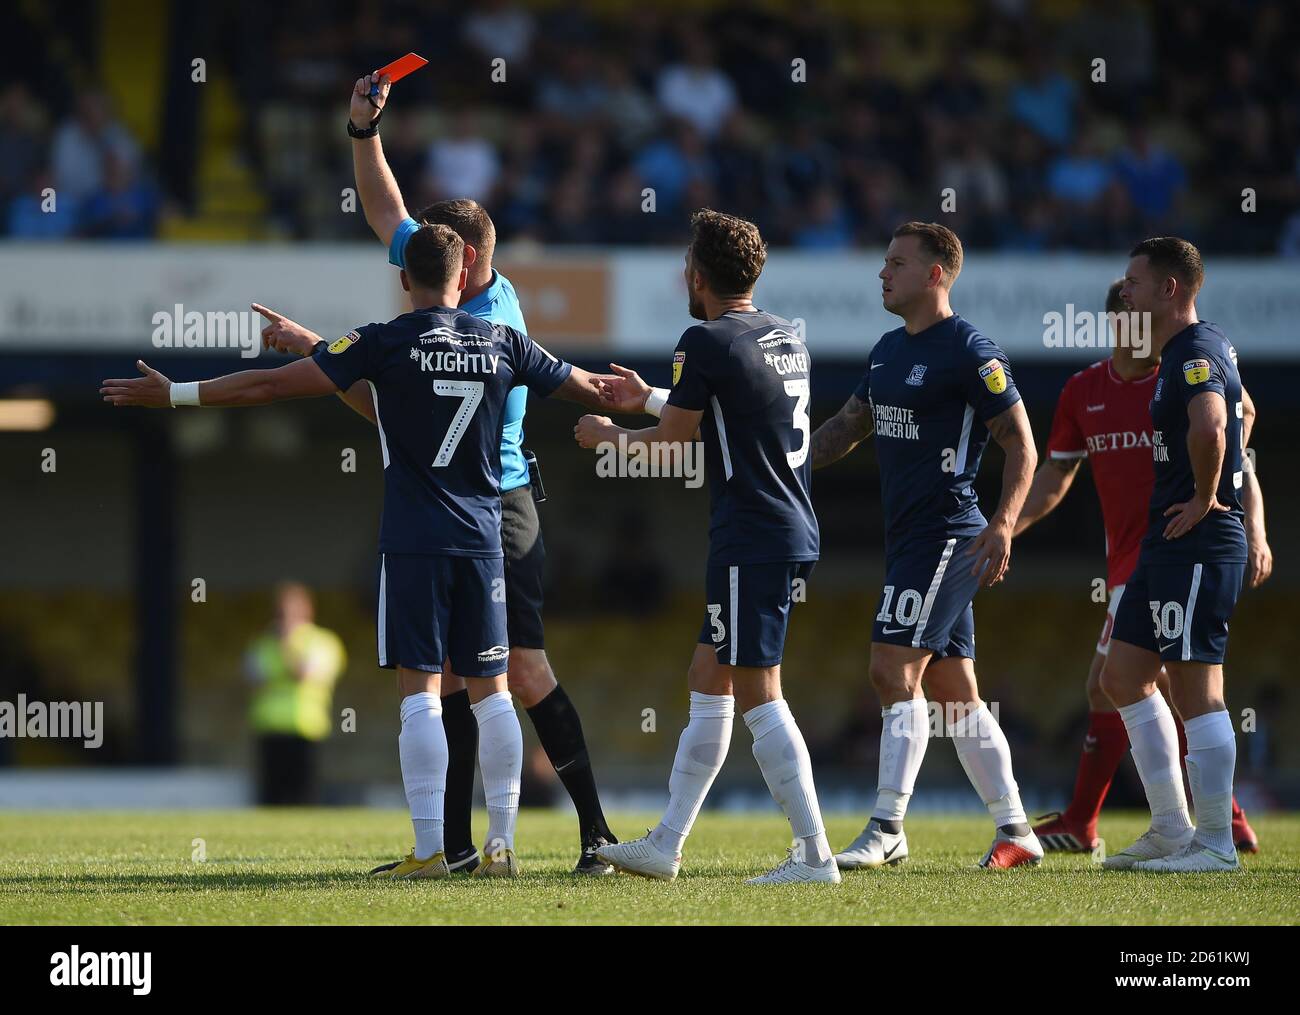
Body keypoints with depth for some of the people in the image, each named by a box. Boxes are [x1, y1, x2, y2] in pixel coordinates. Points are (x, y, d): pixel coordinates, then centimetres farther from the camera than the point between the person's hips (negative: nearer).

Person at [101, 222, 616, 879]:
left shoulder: (385, 344, -5)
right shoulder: (502, 343, 5)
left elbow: (272, 386, -6)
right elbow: (587, 389, 19)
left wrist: (174, 394, 2)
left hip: (412, 542, -3)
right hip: (482, 539, 3)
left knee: (420, 691, -4)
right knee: (490, 691, 8)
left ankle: (429, 850, -9)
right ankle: (501, 845, 8)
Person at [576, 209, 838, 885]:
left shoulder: (706, 342, -12)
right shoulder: (786, 337, 14)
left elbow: (672, 440, -3)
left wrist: (608, 435, 16)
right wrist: (648, 398, 40)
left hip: (752, 543, -9)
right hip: (794, 532, 9)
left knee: (756, 695, -7)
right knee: (707, 681, 14)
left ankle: (814, 854, -11)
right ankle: (665, 846, 19)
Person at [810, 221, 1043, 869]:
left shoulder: (970, 353, -12)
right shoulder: (887, 350, 15)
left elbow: (1021, 445, -11)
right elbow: (849, 425, 25)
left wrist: (1002, 526, -21)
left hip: (947, 536, -9)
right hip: (909, 538, 9)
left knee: (894, 669, -13)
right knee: (954, 691, 10)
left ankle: (886, 832, -11)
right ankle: (1015, 831, 15)